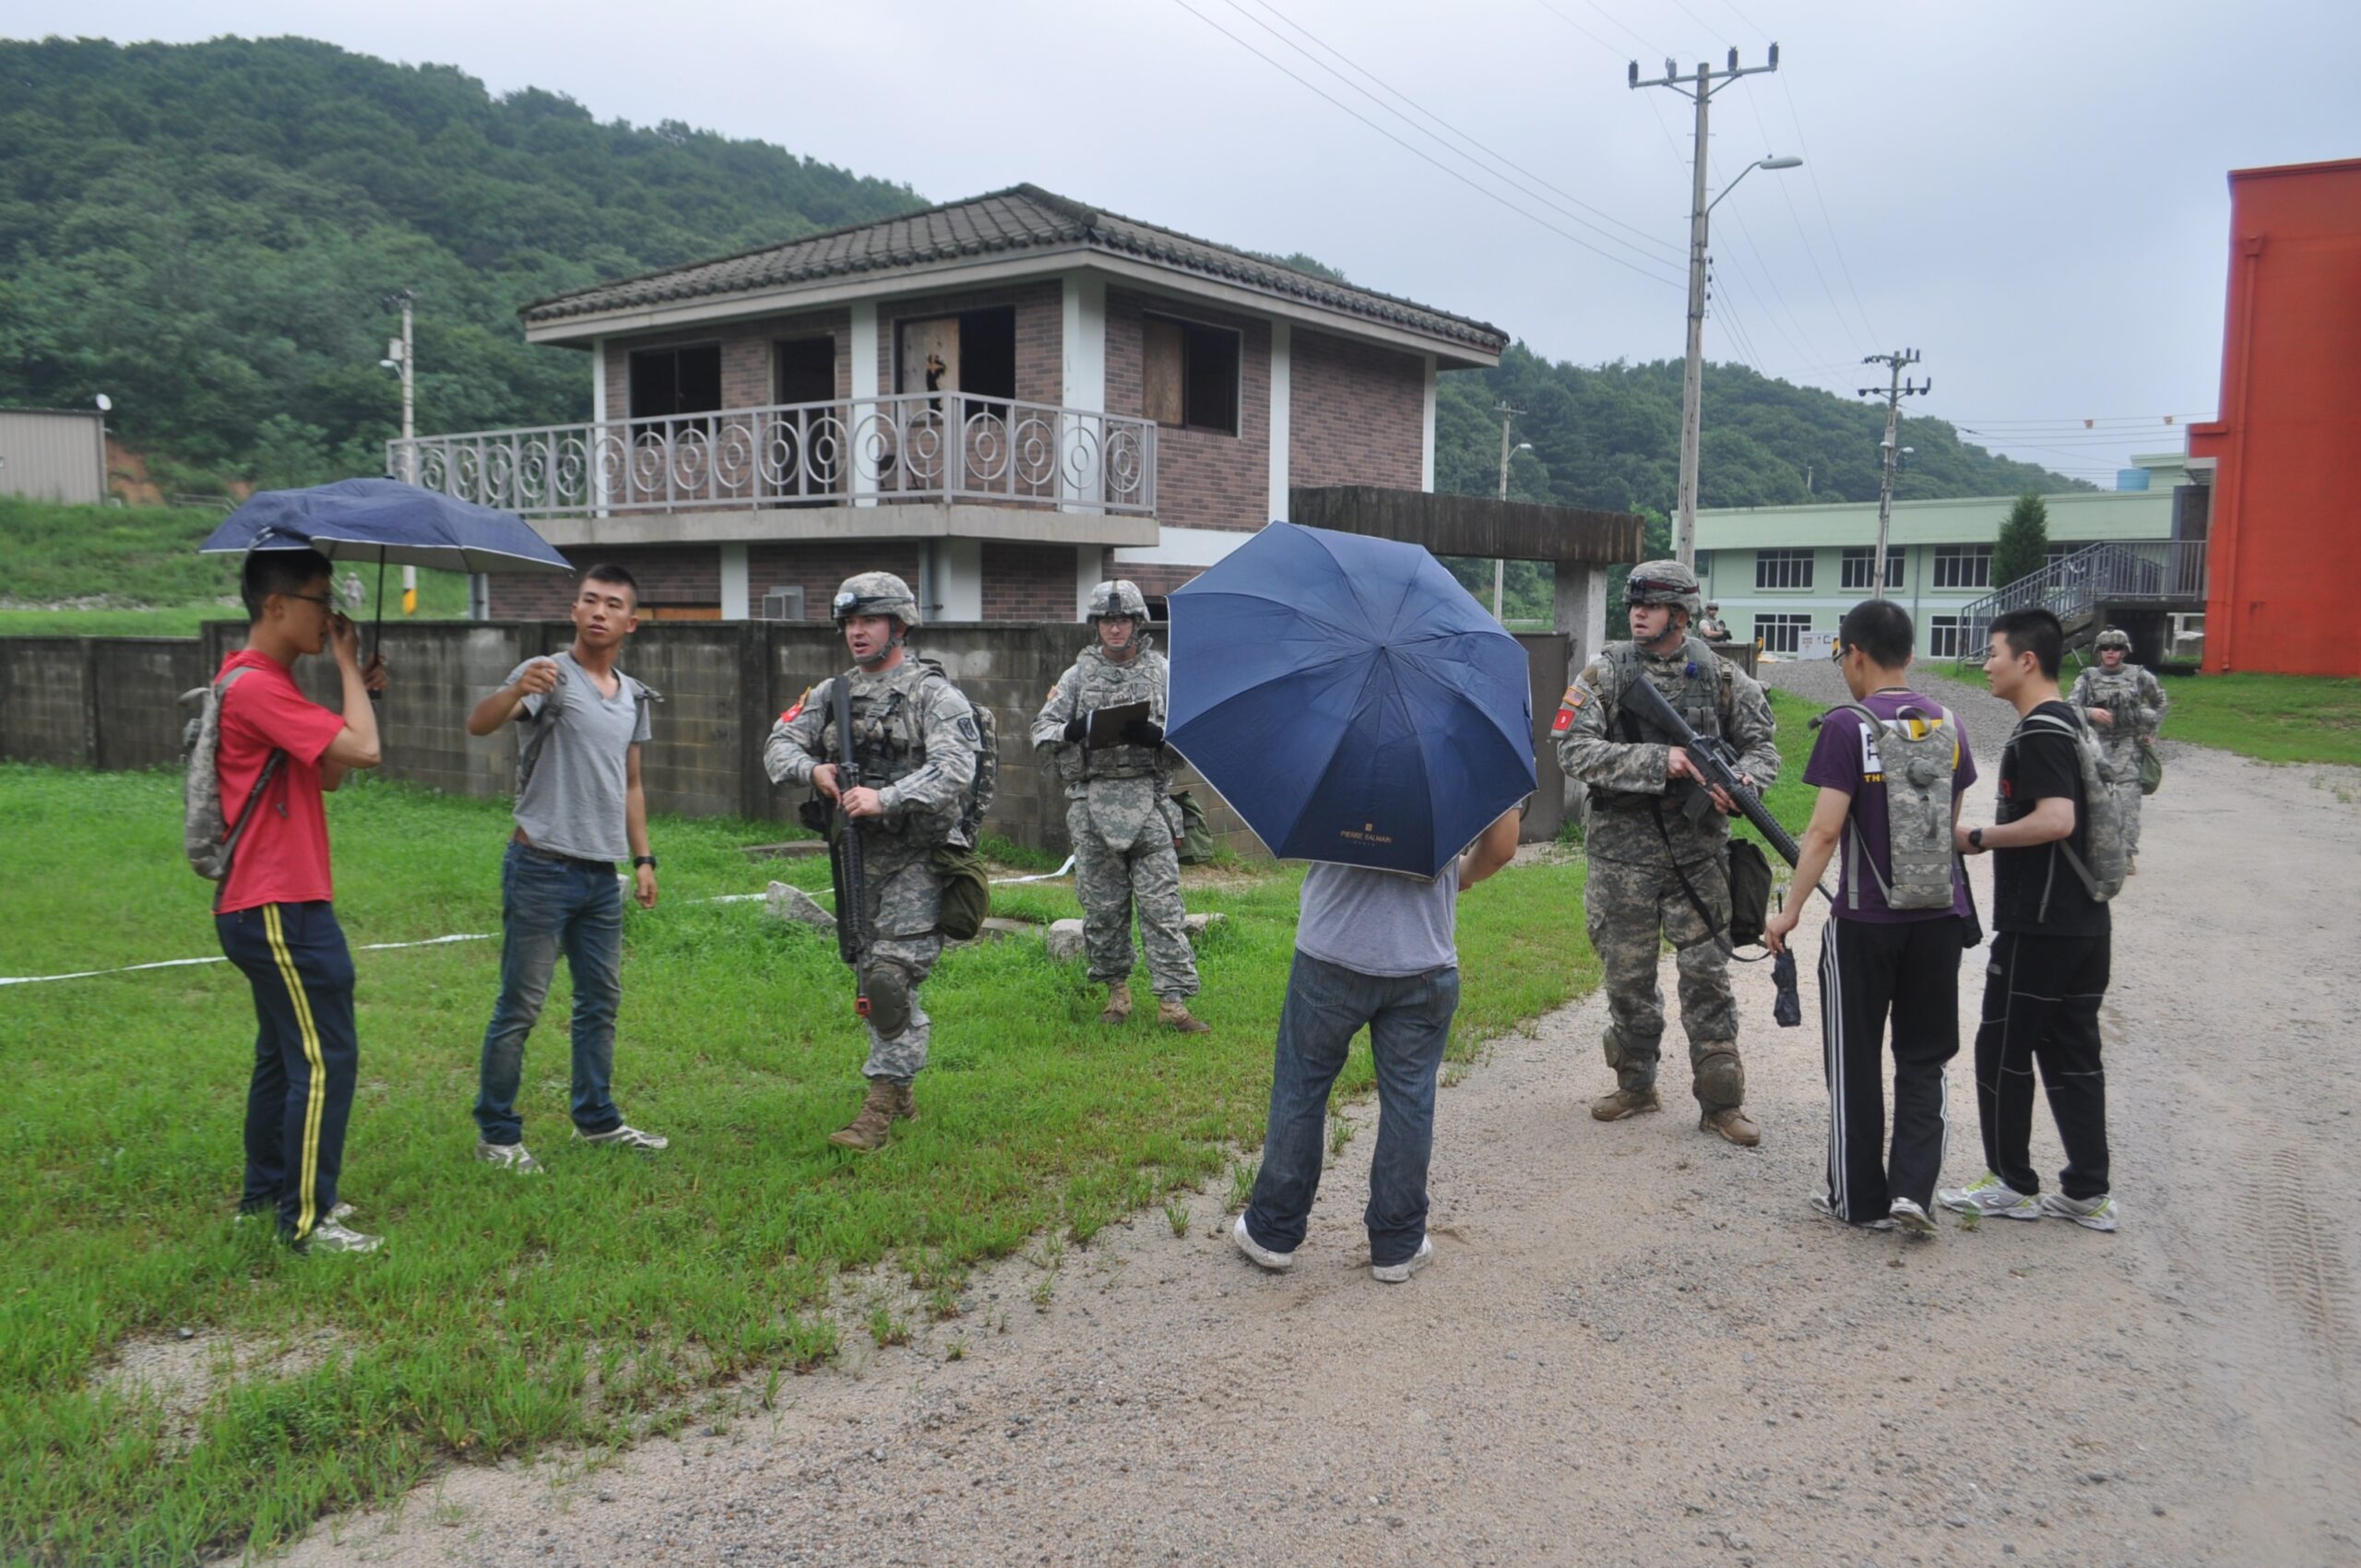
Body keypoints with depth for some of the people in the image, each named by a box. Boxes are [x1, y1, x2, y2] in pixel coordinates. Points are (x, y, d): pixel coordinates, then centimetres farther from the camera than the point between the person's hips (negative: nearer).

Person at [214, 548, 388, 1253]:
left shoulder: (263, 683, 15)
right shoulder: (256, 685, -18)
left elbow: (329, 774, 16)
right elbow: (363, 750, -24)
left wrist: (359, 690, 7)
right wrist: (347, 666, -12)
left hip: (270, 906, 11)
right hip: (280, 910, -11)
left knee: (285, 1052, 19)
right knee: (326, 1060, -6)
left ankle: (267, 1190, 30)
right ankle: (306, 1220, 0)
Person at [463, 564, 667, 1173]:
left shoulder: (634, 696, 12)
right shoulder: (548, 676, -9)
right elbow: (479, 724, -26)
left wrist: (643, 858, 14)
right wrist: (517, 690, -47)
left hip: (602, 875, 7)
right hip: (543, 868, -7)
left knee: (602, 1001, 15)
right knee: (520, 1007, -1)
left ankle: (596, 1118, 28)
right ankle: (496, 1133, 10)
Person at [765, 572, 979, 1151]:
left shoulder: (933, 693, -9)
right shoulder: (832, 693, 11)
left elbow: (954, 771, -21)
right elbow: (779, 744, 9)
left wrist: (885, 798, -33)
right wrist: (813, 770, -13)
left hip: (917, 858, -7)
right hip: (857, 857, 7)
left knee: (891, 975, -14)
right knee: (872, 976, 13)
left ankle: (882, 1104, -7)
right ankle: (902, 1094, 28)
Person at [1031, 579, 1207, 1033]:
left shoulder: (1162, 672, 7)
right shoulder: (1079, 675, 10)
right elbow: (1041, 732, 8)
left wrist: (1155, 736, -18)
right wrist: (1073, 731, -14)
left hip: (1147, 798, -1)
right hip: (1092, 803, 1)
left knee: (1161, 903, -5)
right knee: (1103, 905, 7)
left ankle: (1172, 1000, -4)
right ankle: (1116, 989, 21)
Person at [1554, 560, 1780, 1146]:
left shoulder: (1720, 675, 2)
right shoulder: (1605, 672, -3)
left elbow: (1762, 745, 8)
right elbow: (1573, 750, -13)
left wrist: (1742, 779, -16)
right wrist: (1658, 762, -21)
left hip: (1697, 851, 0)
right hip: (1622, 851, 0)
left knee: (1707, 976, 2)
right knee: (1627, 977, 10)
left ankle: (1721, 1102, 12)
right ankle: (1635, 1085, 28)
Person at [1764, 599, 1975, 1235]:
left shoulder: (1847, 727, -12)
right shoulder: (1947, 725, 4)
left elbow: (1825, 830, -17)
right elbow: (1950, 824, 13)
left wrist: (1790, 910, -11)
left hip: (1866, 921, -4)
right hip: (1940, 918, 4)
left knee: (1855, 1063, 9)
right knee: (1923, 1060, 14)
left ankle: (1860, 1200, 17)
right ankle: (1912, 1188, 4)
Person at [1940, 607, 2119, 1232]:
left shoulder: (2038, 734, -17)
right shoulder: (2072, 723, 13)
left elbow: (2055, 820, -28)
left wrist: (1978, 839, -19)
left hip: (2038, 924, -9)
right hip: (2084, 920, 9)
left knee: (2003, 1051, 2)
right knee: (2073, 1053, 12)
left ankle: (2011, 1184, 13)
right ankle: (2089, 1192, 17)